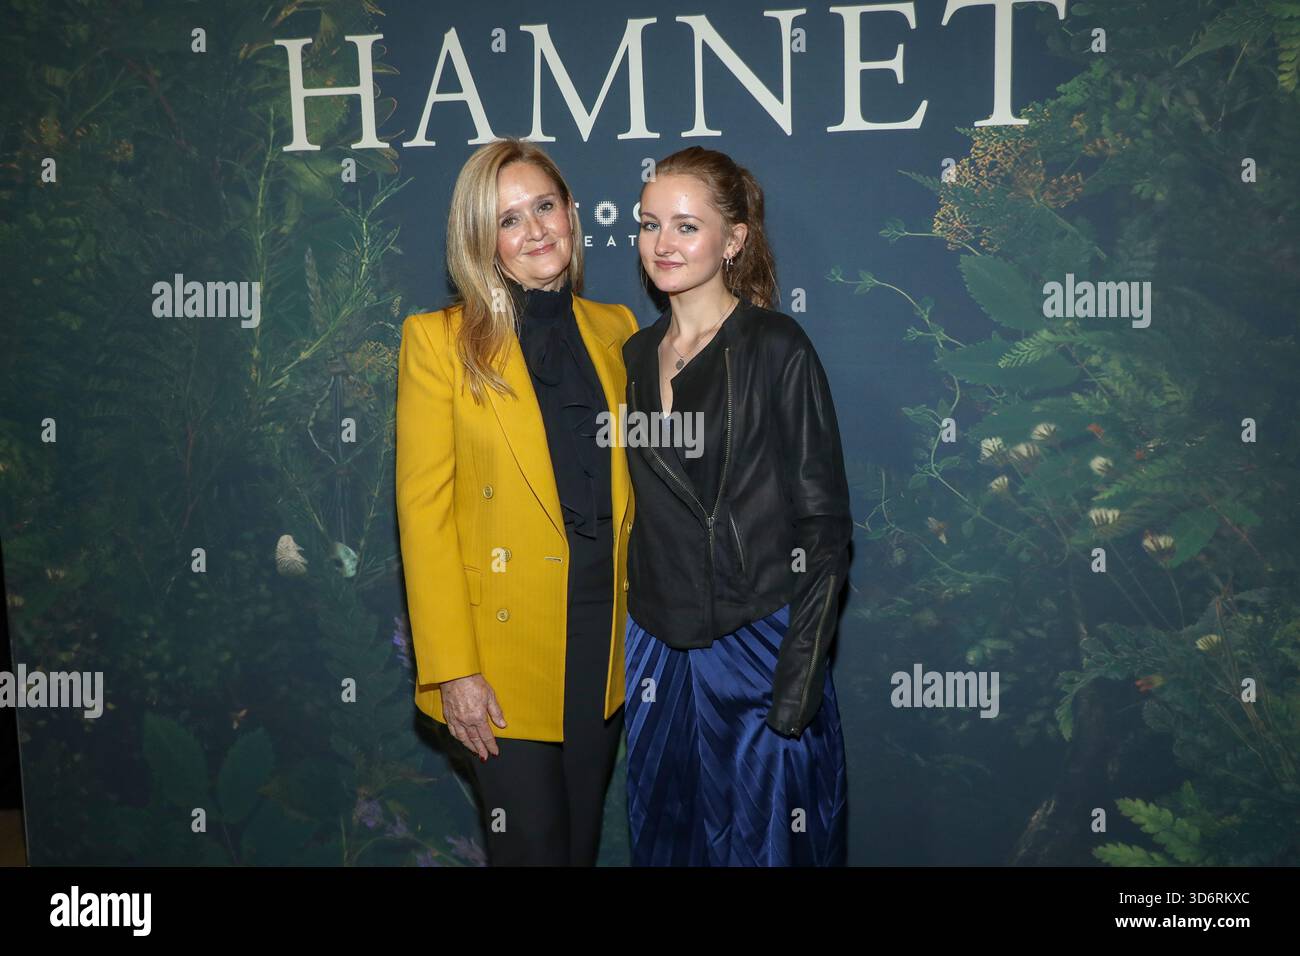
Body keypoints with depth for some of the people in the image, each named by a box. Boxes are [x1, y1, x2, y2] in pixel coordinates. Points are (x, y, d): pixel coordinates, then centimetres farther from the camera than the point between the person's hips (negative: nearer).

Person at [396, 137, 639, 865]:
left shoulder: (616, 329, 7)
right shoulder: (440, 340, -6)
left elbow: (633, 482, 11)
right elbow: (424, 510, -9)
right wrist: (452, 668, -13)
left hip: (608, 634, 4)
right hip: (506, 642, -4)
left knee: (584, 840, 17)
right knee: (533, 848, 4)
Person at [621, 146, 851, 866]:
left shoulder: (776, 350, -9)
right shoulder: (634, 358, 8)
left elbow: (823, 527, -11)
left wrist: (796, 685, -16)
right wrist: (628, 643, 10)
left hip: (758, 645, -5)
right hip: (658, 651, 5)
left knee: (762, 842, 7)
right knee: (666, 837, 16)